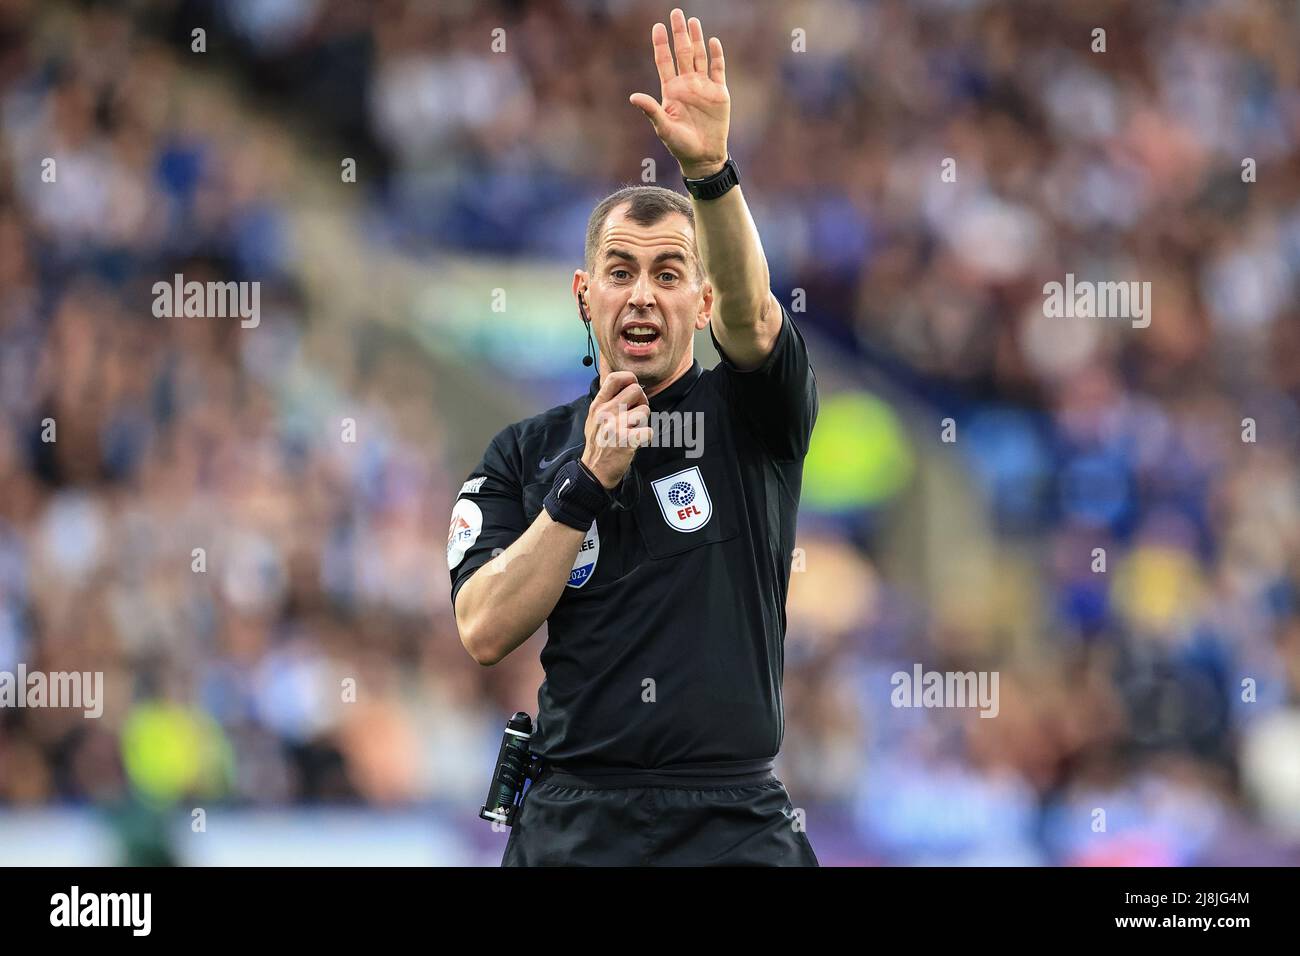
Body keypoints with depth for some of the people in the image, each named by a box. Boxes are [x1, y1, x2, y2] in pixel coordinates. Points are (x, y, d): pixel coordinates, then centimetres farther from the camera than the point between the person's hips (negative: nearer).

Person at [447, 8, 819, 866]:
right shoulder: (525, 455, 9)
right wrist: (589, 481, -11)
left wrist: (710, 169, -34)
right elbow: (484, 632, -3)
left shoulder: (748, 416, 4)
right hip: (573, 822, 2)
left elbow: (750, 313, -17)